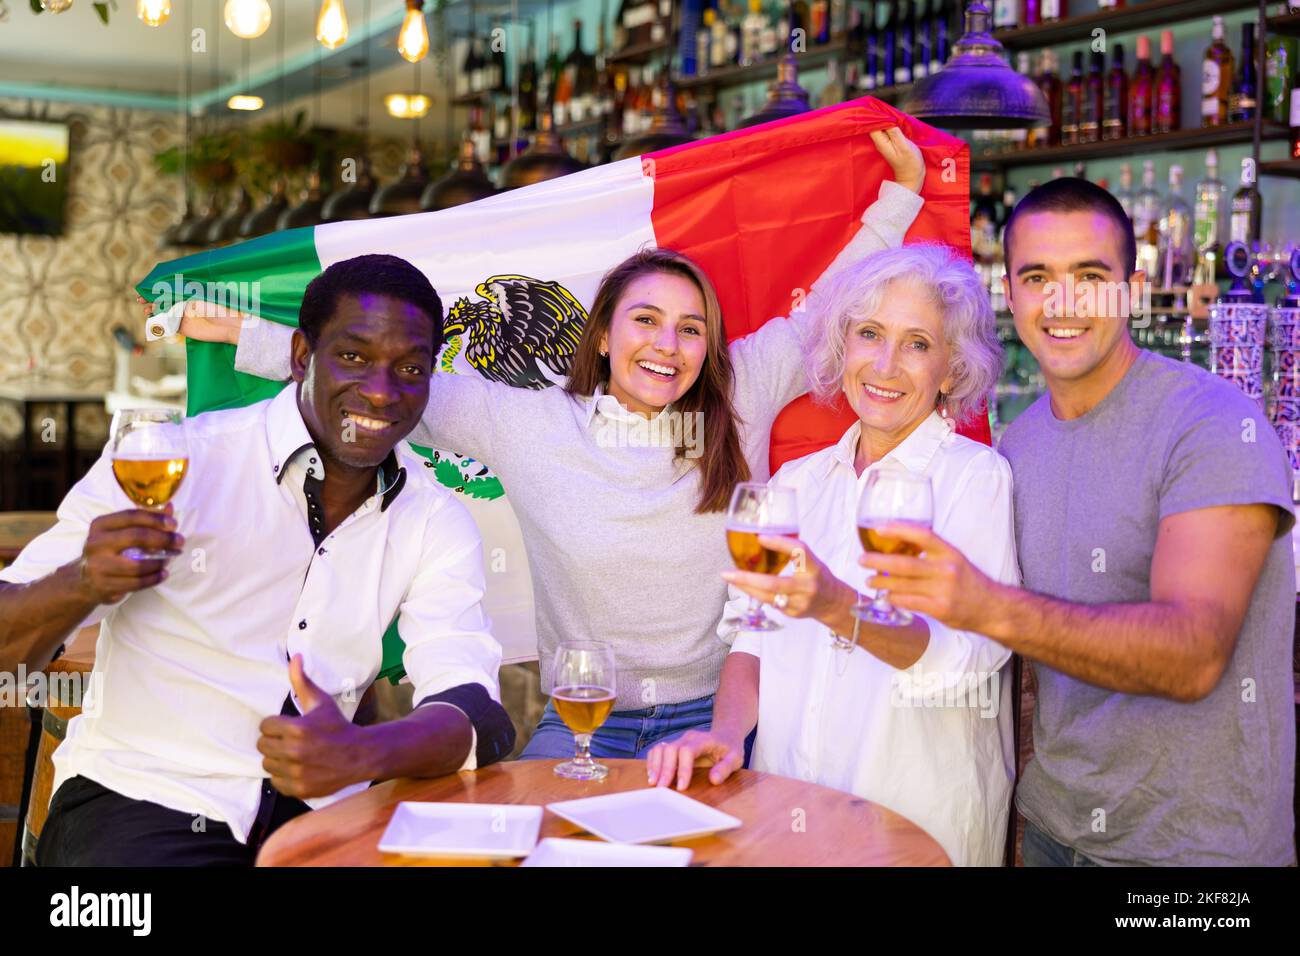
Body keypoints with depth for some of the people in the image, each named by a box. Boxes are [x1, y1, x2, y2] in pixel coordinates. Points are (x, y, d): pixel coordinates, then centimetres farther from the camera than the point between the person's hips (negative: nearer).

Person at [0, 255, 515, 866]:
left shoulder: (436, 522, 5)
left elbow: (475, 713, -8)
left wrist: (362, 753, -30)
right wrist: (82, 584, -27)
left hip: (314, 811, 3)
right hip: (140, 799, -3)